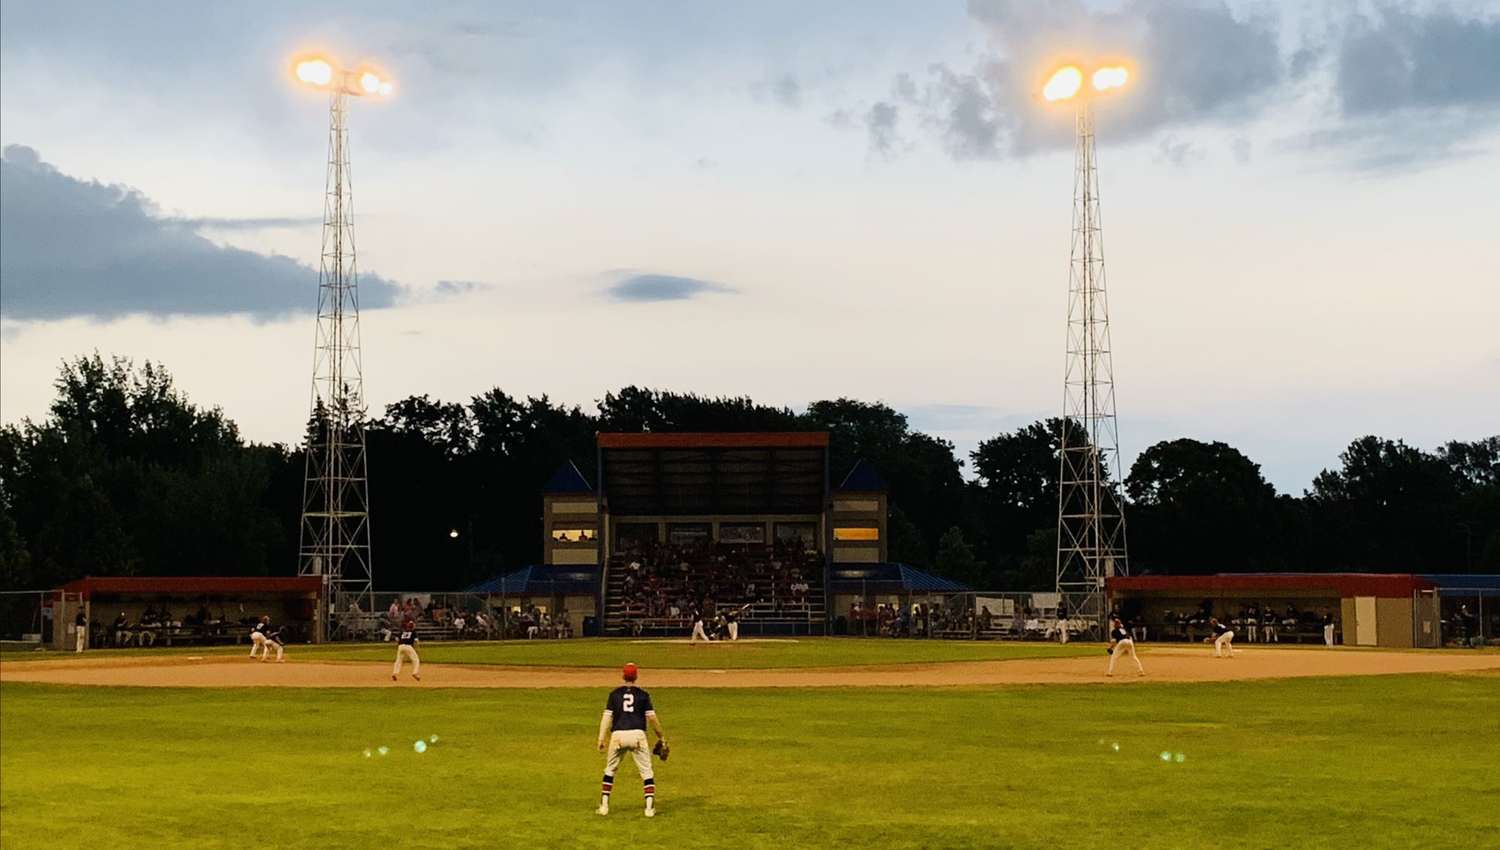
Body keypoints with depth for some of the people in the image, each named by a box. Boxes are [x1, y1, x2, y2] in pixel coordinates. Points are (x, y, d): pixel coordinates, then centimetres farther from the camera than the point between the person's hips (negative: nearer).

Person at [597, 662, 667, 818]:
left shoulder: (615, 694, 7)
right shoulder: (643, 695, 5)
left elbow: (607, 717, 1)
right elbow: (652, 717, 1)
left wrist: (601, 739, 2)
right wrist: (660, 736, 12)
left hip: (618, 735, 1)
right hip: (637, 735, -1)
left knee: (609, 770, 18)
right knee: (646, 771, 6)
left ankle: (604, 805, 16)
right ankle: (649, 807, -4)